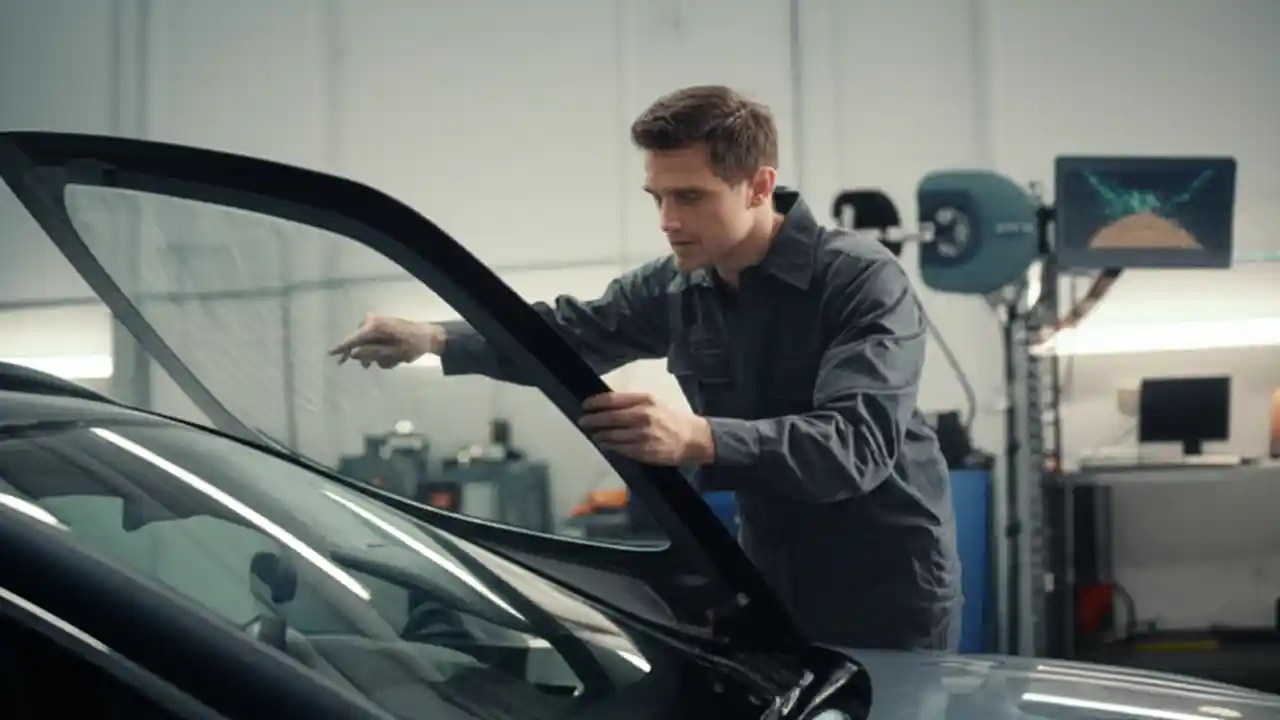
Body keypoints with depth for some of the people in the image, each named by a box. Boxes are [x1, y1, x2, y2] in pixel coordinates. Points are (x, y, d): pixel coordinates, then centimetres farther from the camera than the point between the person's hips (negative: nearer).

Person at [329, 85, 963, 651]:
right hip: (770, 573, 6)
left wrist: (700, 440, -48)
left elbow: (857, 442, -33)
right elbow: (568, 332, 11)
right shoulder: (674, 288, 1)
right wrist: (433, 339, -7)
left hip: (888, 585, -5)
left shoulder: (864, 280, -20)